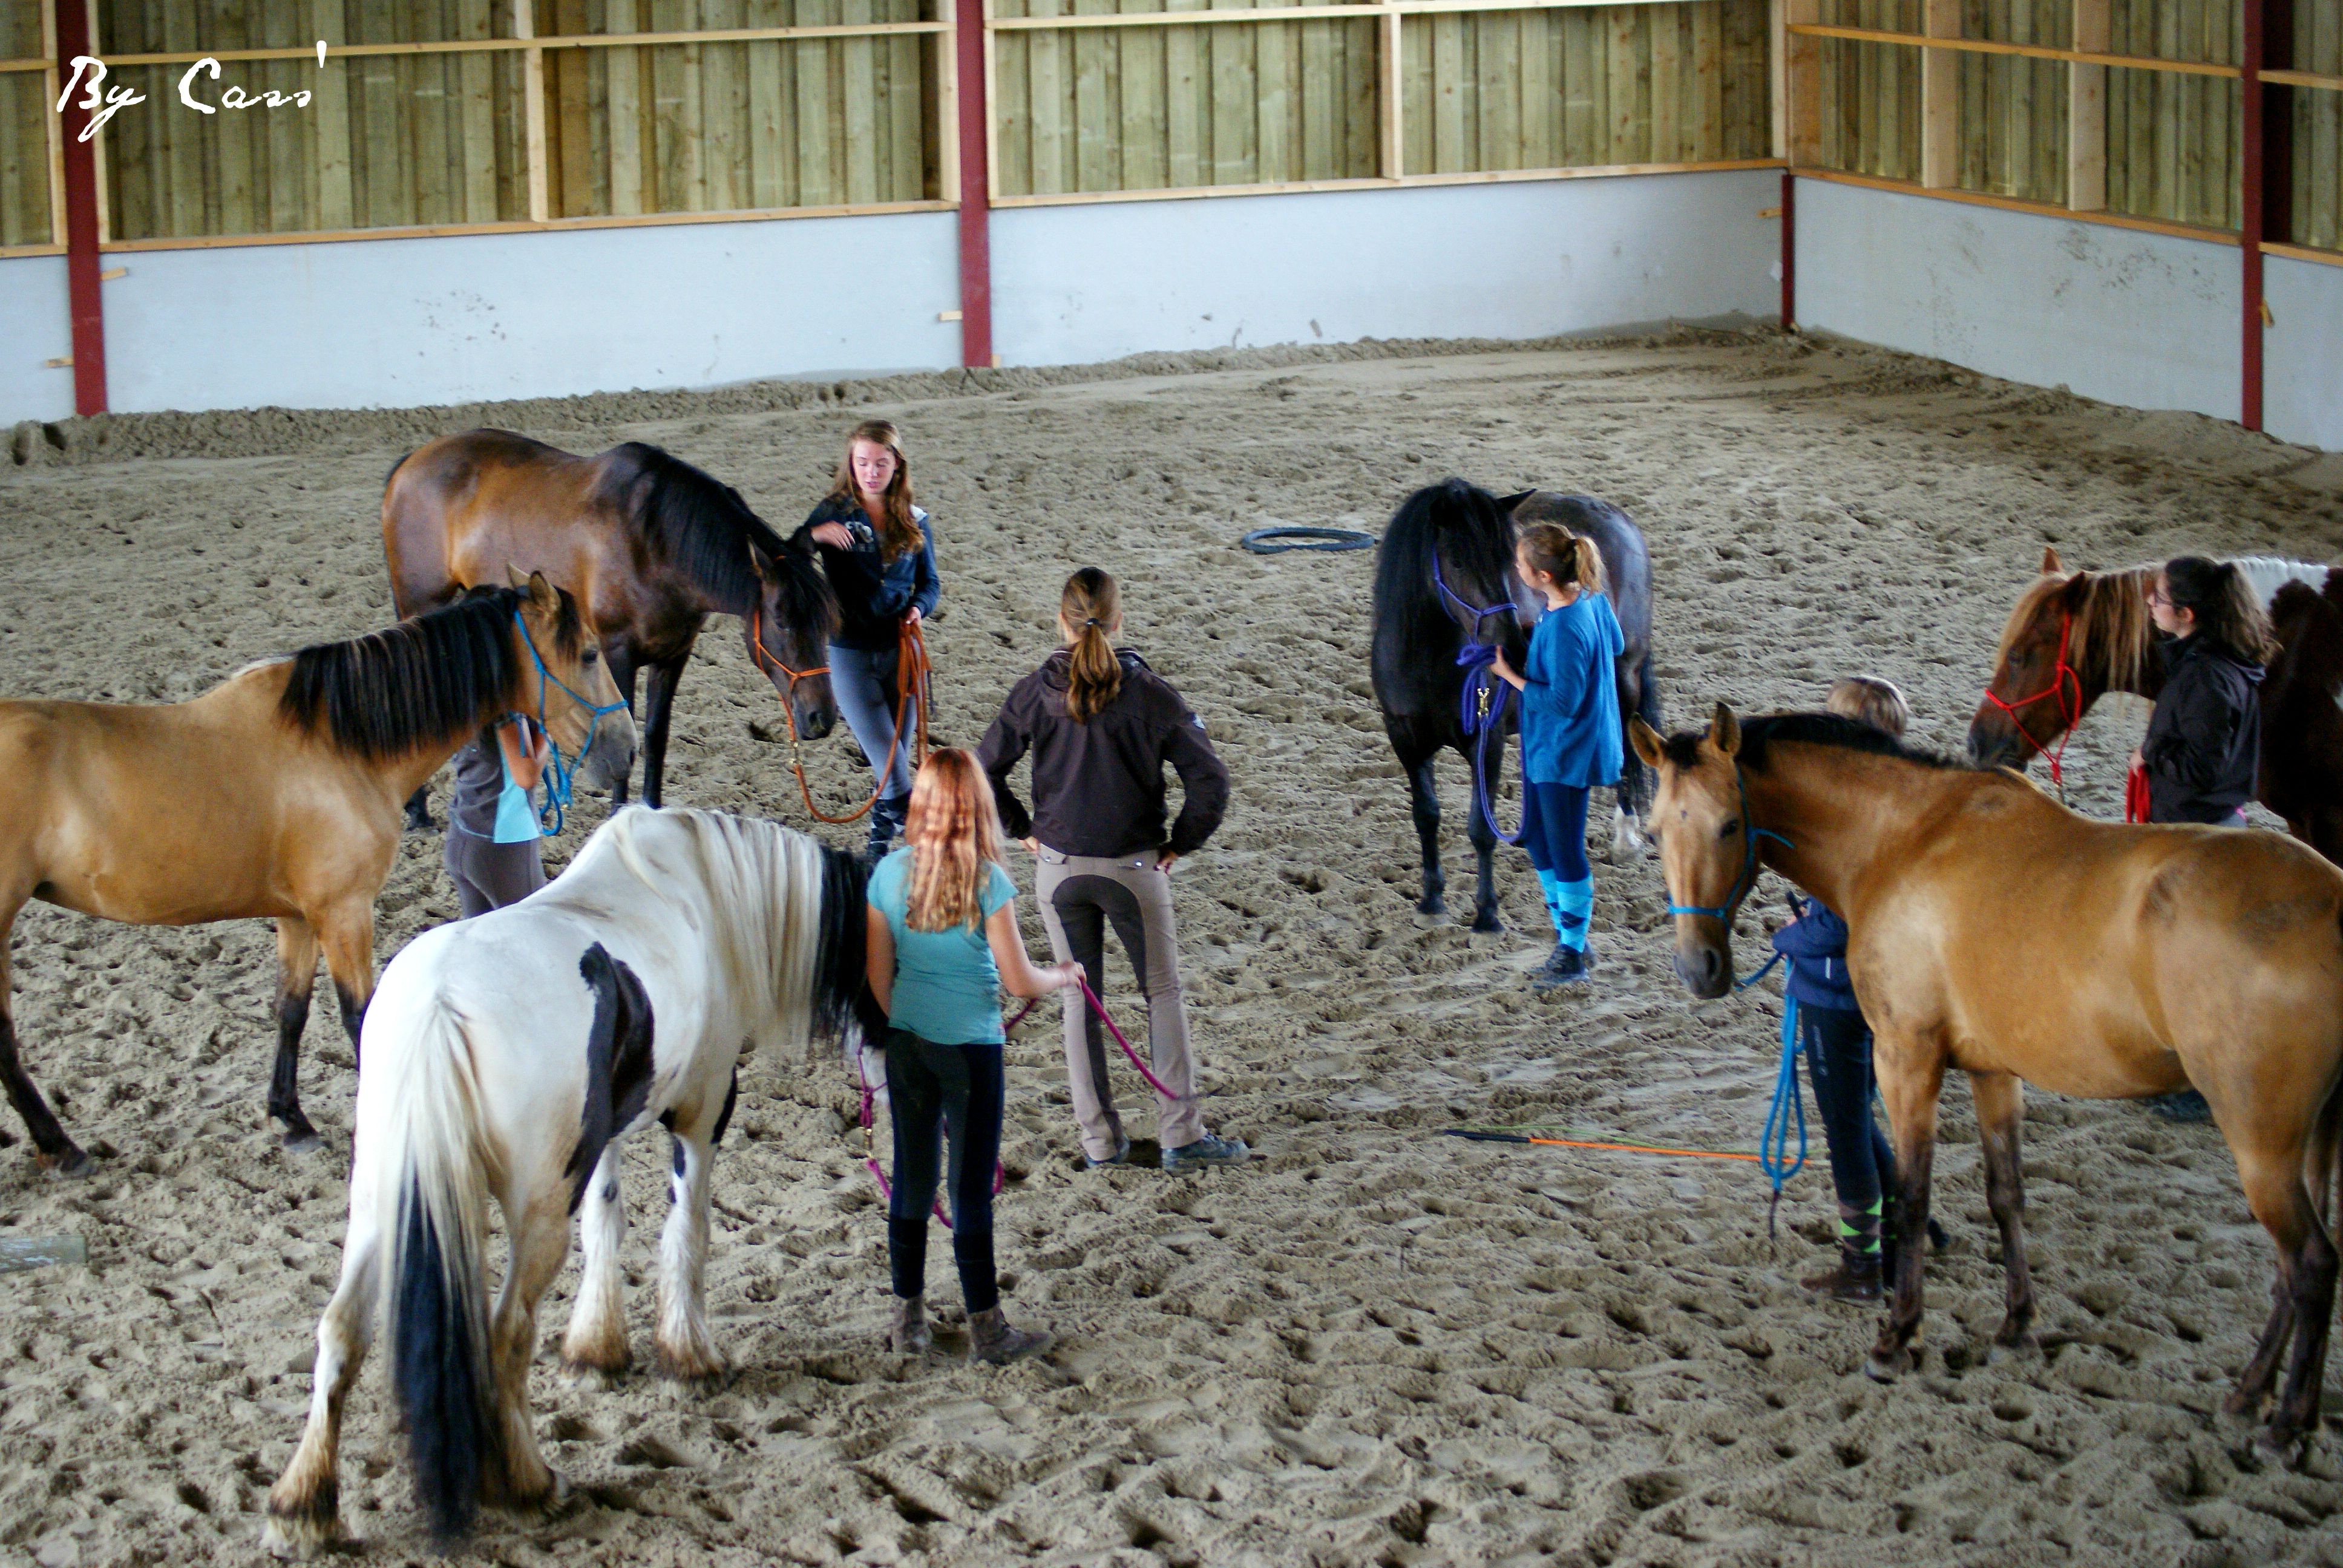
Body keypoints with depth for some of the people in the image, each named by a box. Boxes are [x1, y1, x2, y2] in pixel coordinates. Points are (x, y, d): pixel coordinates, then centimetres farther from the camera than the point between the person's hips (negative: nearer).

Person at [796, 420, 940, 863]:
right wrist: (813, 535, -30)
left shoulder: (914, 522, 5)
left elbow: (929, 581, 13)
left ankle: (879, 846, 25)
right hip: (849, 652, -3)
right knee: (889, 763, -11)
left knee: (895, 759, 9)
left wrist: (918, 609, -9)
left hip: (901, 651, 3)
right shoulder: (833, 514, -3)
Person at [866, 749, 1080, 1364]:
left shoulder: (889, 874, -4)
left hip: (907, 1043, 4)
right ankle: (986, 1330, 10)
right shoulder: (988, 882, -15)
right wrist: (1063, 977, 10)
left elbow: (878, 974, 4)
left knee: (911, 1178, 14)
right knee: (972, 1189, 3)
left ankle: (908, 1318, 21)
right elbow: (1019, 981, -11)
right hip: (971, 1047, -4)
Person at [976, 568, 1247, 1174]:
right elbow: (1210, 780, -12)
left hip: (1058, 869, 2)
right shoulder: (1149, 693, -10)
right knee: (1163, 993, 11)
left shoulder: (1036, 693, -5)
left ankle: (1100, 1139, 15)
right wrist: (1179, 844, 1)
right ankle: (1181, 1135, 9)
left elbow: (982, 775, -3)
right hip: (1134, 868, -1)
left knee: (1080, 999, 13)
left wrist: (1024, 830, 9)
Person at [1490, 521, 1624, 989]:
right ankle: (1569, 938, 33)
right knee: (1537, 838, 20)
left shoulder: (1565, 628, -31)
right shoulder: (1591, 598, -4)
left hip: (1567, 753, -10)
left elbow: (1563, 701, -27)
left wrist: (1510, 675, -20)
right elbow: (1615, 644, 13)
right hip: (1545, 745, 10)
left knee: (1565, 852, 4)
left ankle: (1573, 956, 19)